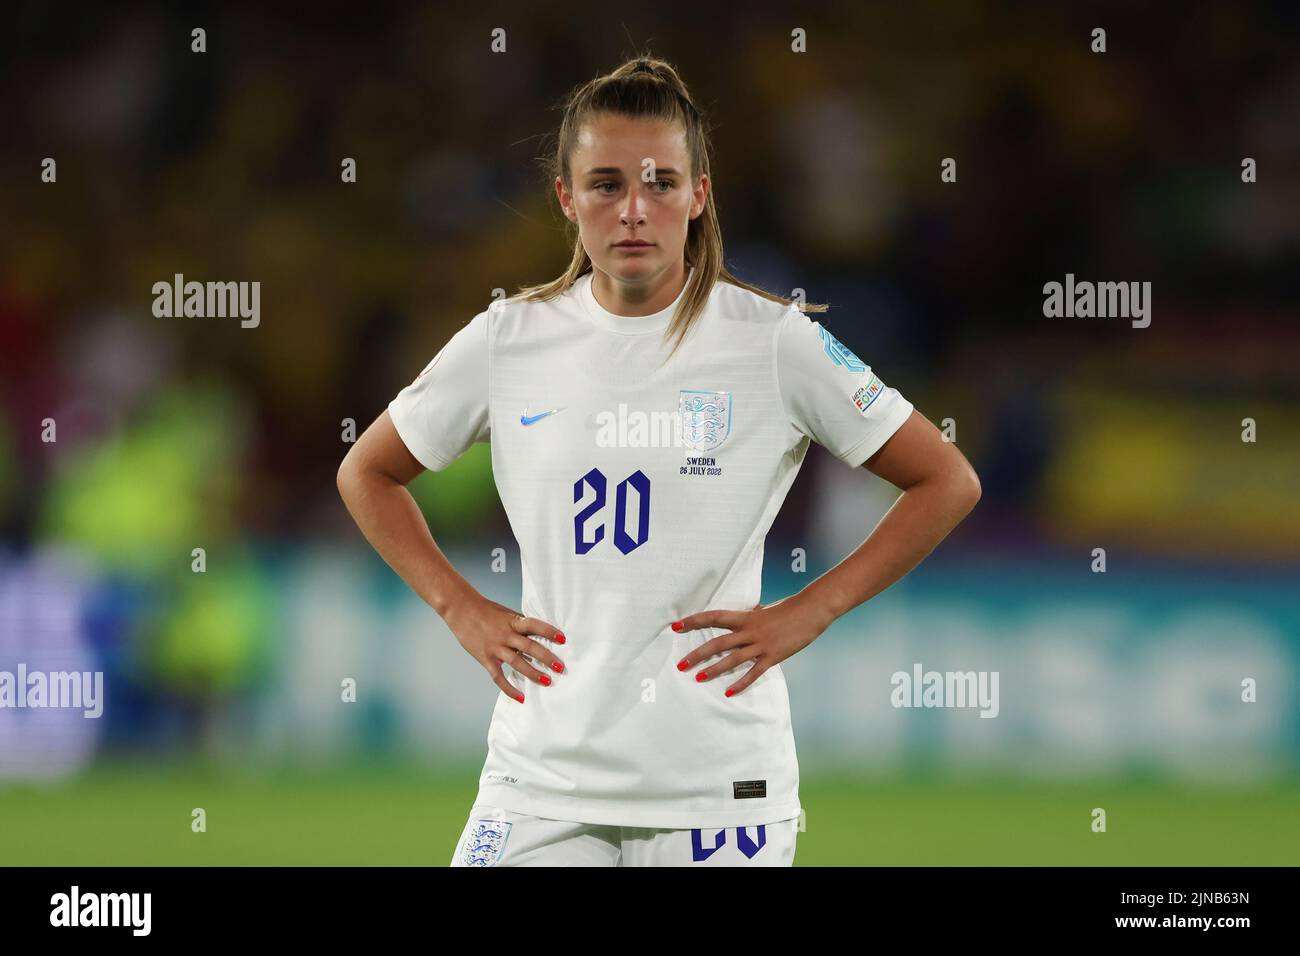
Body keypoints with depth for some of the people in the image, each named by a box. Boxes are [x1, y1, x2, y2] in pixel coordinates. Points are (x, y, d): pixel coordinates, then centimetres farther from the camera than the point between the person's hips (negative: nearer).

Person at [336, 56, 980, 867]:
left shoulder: (776, 342, -3)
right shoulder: (507, 343, 3)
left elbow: (949, 484, 3)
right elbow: (367, 474, 19)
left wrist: (809, 613, -3)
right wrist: (461, 610, 6)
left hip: (717, 788, -2)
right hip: (542, 780, 2)